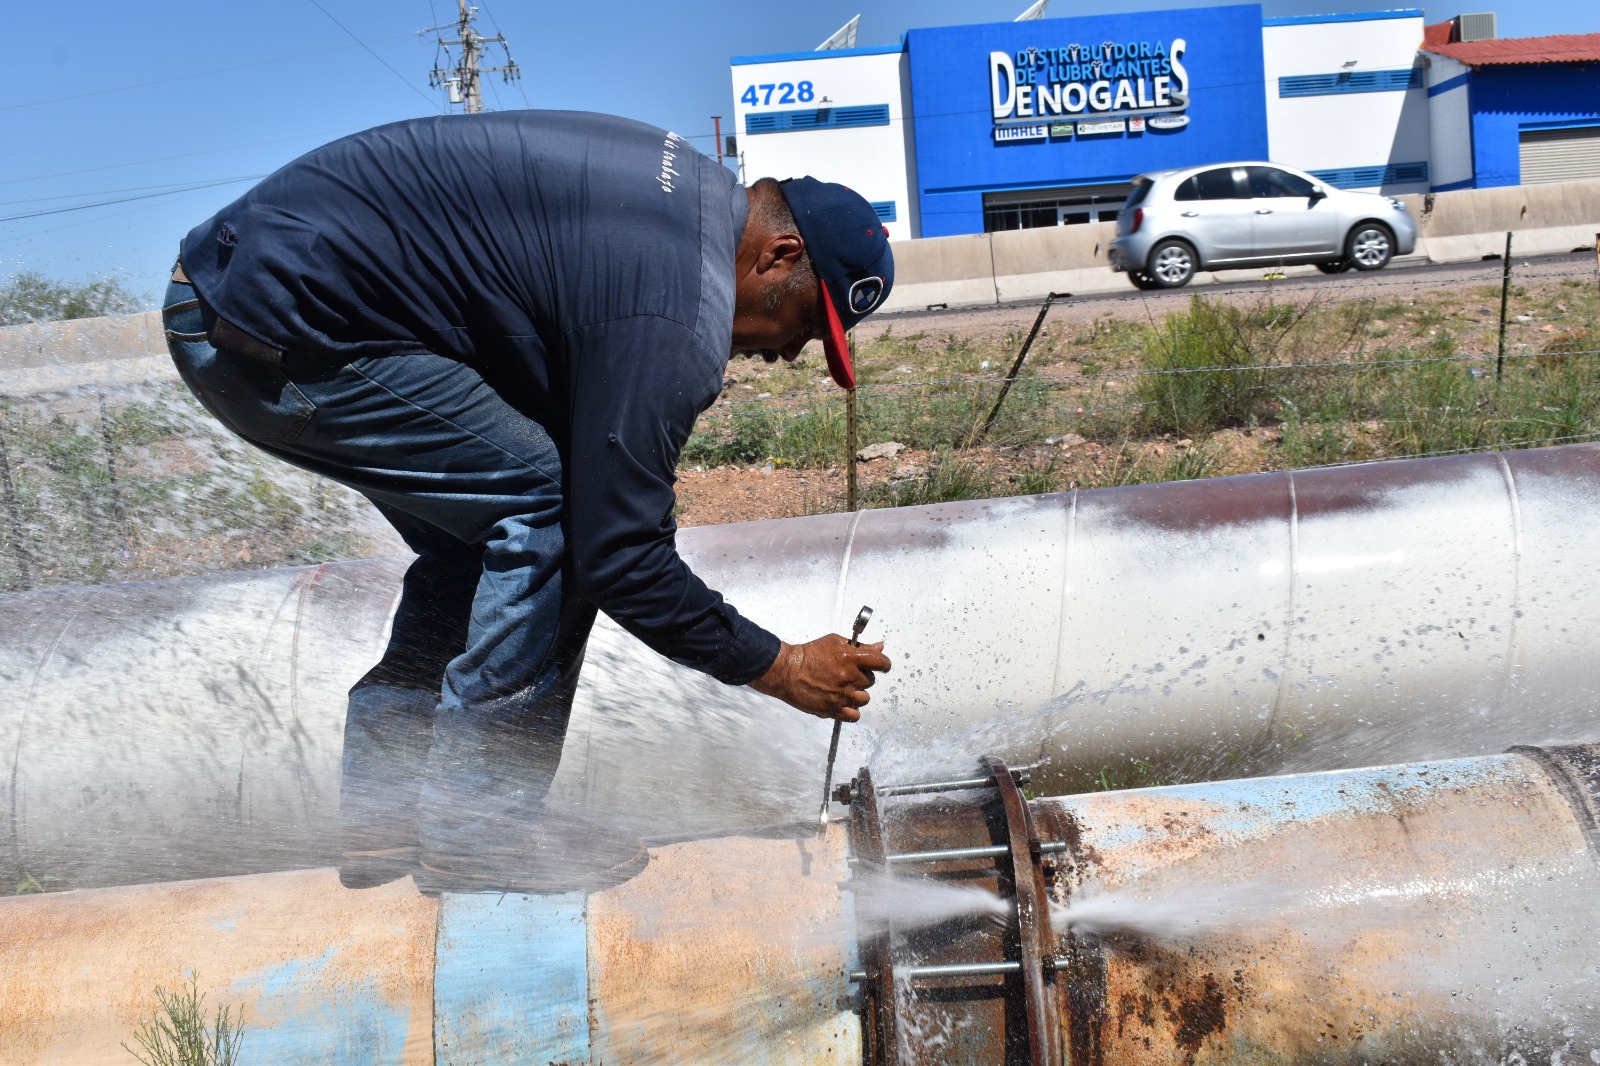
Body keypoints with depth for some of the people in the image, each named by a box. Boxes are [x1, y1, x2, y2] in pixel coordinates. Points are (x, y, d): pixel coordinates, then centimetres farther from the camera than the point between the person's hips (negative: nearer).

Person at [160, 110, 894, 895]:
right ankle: (476, 825, -3)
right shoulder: (677, 316, -20)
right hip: (278, 330, -10)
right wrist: (780, 668, -7)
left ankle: (383, 811, 19)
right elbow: (620, 551, -18)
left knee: (479, 529, 13)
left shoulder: (691, 186, 10)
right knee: (543, 508, -12)